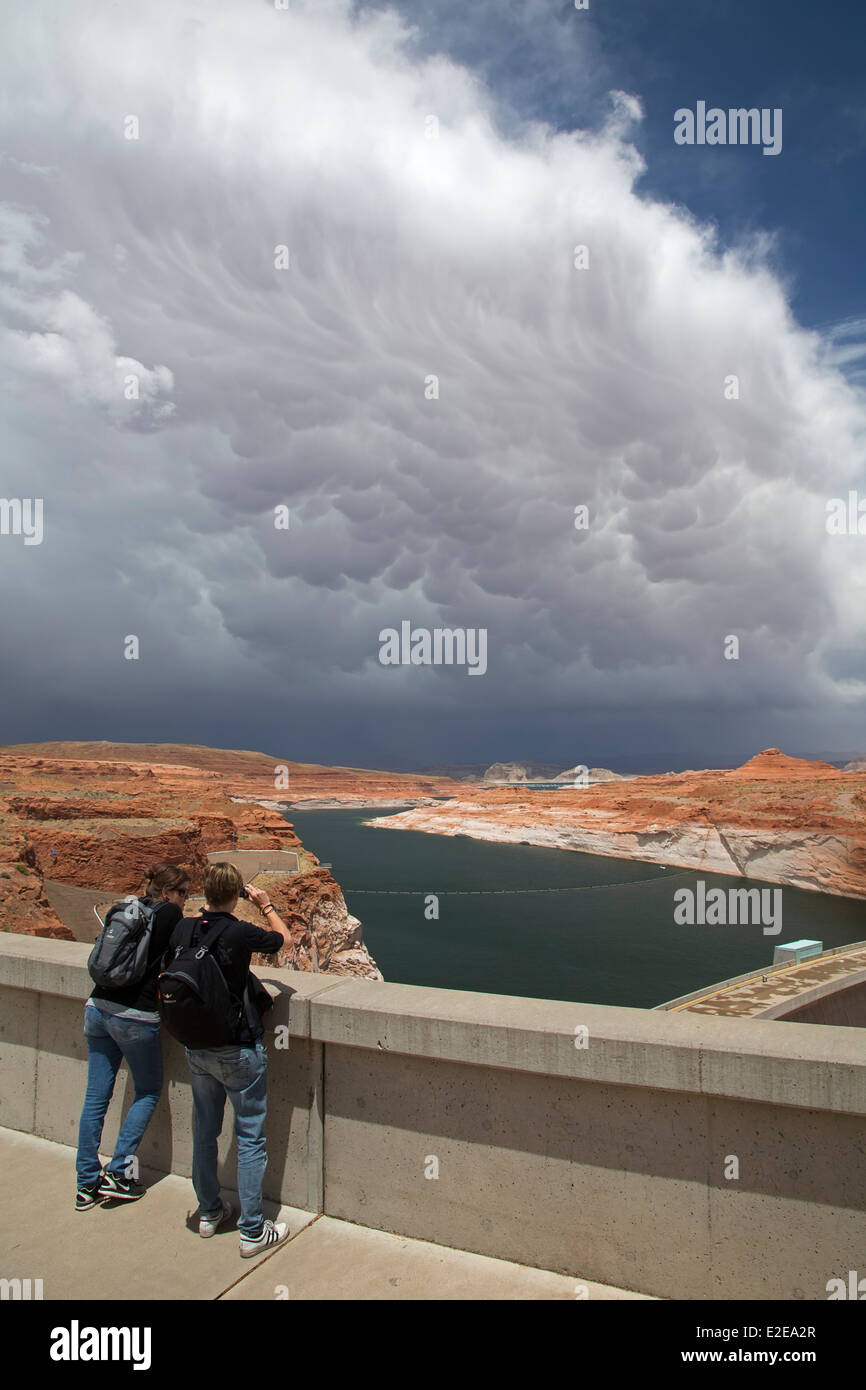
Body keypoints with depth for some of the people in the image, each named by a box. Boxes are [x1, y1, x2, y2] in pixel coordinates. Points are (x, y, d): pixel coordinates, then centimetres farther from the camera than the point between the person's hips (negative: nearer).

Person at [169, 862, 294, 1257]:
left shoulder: (183, 929, -6)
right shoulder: (241, 932, -23)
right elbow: (284, 939, -3)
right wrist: (266, 905, 9)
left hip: (196, 1049, 6)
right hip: (239, 1052, -6)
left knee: (204, 1132, 20)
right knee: (250, 1138, 6)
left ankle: (209, 1211, 35)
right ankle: (252, 1231, 13)